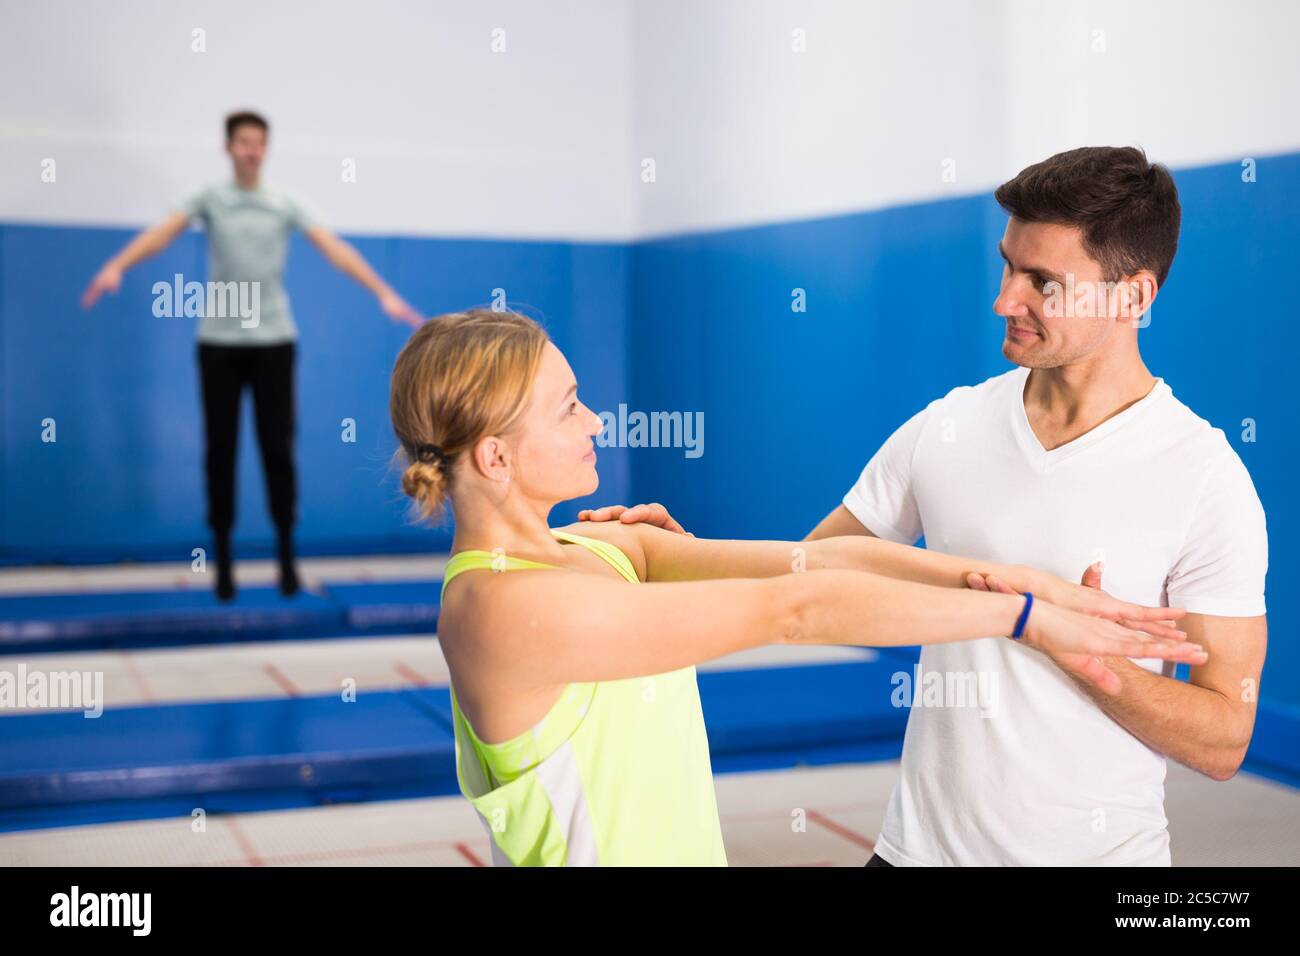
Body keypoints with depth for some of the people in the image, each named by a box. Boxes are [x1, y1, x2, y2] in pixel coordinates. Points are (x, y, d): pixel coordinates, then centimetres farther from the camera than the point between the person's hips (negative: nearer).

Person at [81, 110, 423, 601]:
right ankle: (223, 560, 12)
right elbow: (163, 232, -13)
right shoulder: (209, 199, 3)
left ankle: (287, 556, 11)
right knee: (220, 449, 3)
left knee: (277, 448, 1)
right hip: (219, 342, 0)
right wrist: (115, 267, -31)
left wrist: (384, 294, -17)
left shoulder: (284, 205, 4)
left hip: (274, 340, 0)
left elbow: (335, 249, -5)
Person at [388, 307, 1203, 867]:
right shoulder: (504, 609, -24)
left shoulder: (599, 551, 1)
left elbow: (817, 558, -9)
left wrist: (1004, 578, -19)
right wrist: (1021, 615, -22)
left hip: (686, 846, 7)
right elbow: (795, 610, -25)